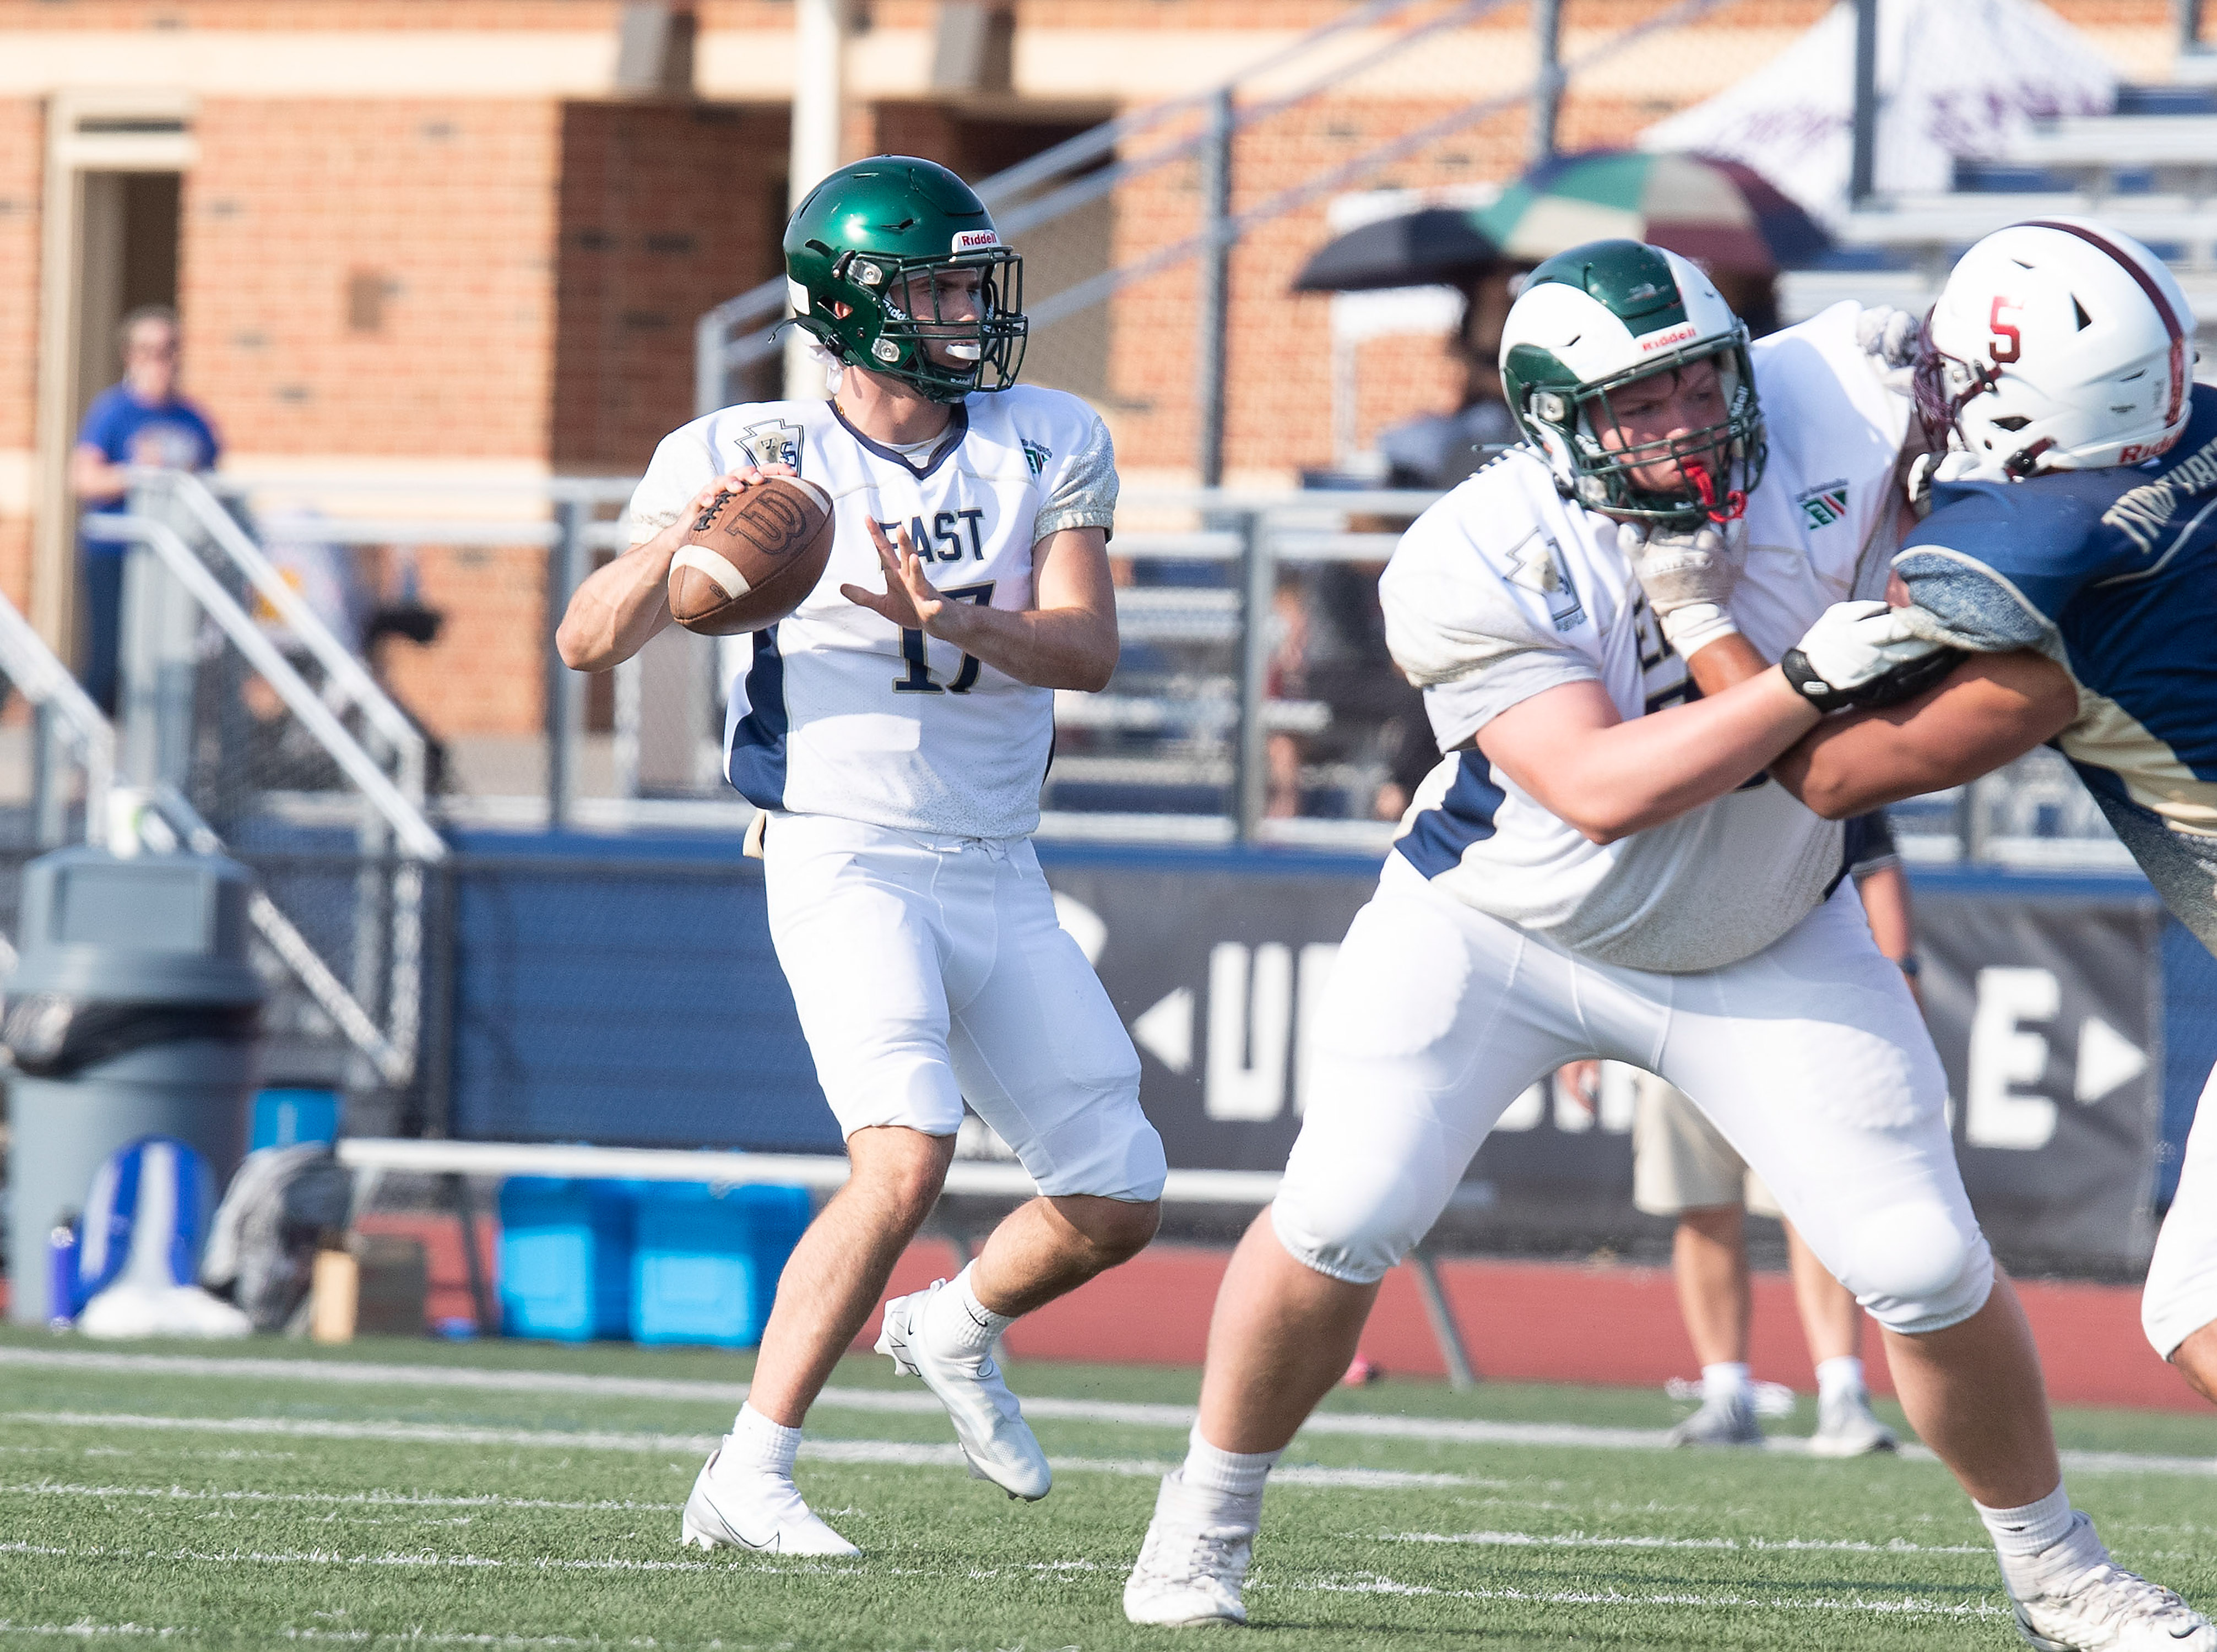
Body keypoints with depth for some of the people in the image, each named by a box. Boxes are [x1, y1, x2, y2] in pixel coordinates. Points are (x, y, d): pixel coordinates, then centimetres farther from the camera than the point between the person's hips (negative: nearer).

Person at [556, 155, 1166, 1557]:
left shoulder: (1047, 448, 4)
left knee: (1117, 1202, 5)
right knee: (908, 1159, -25)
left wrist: (943, 617, -25)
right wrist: (678, 540, -28)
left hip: (1000, 881, 5)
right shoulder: (753, 456, -6)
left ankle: (955, 1330, 37)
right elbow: (591, 644, -9)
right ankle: (747, 1483, -18)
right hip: (845, 864, -5)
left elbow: (1088, 649, -8)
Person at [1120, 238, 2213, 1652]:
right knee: (1343, 1217, -10)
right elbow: (1599, 790, -34)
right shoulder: (1475, 570, -28)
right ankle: (1205, 1523, 13)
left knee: (1930, 1267, -1)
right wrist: (1807, 683, -41)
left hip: (1766, 941, 2)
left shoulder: (1829, 407, -21)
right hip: (1499, 927, -2)